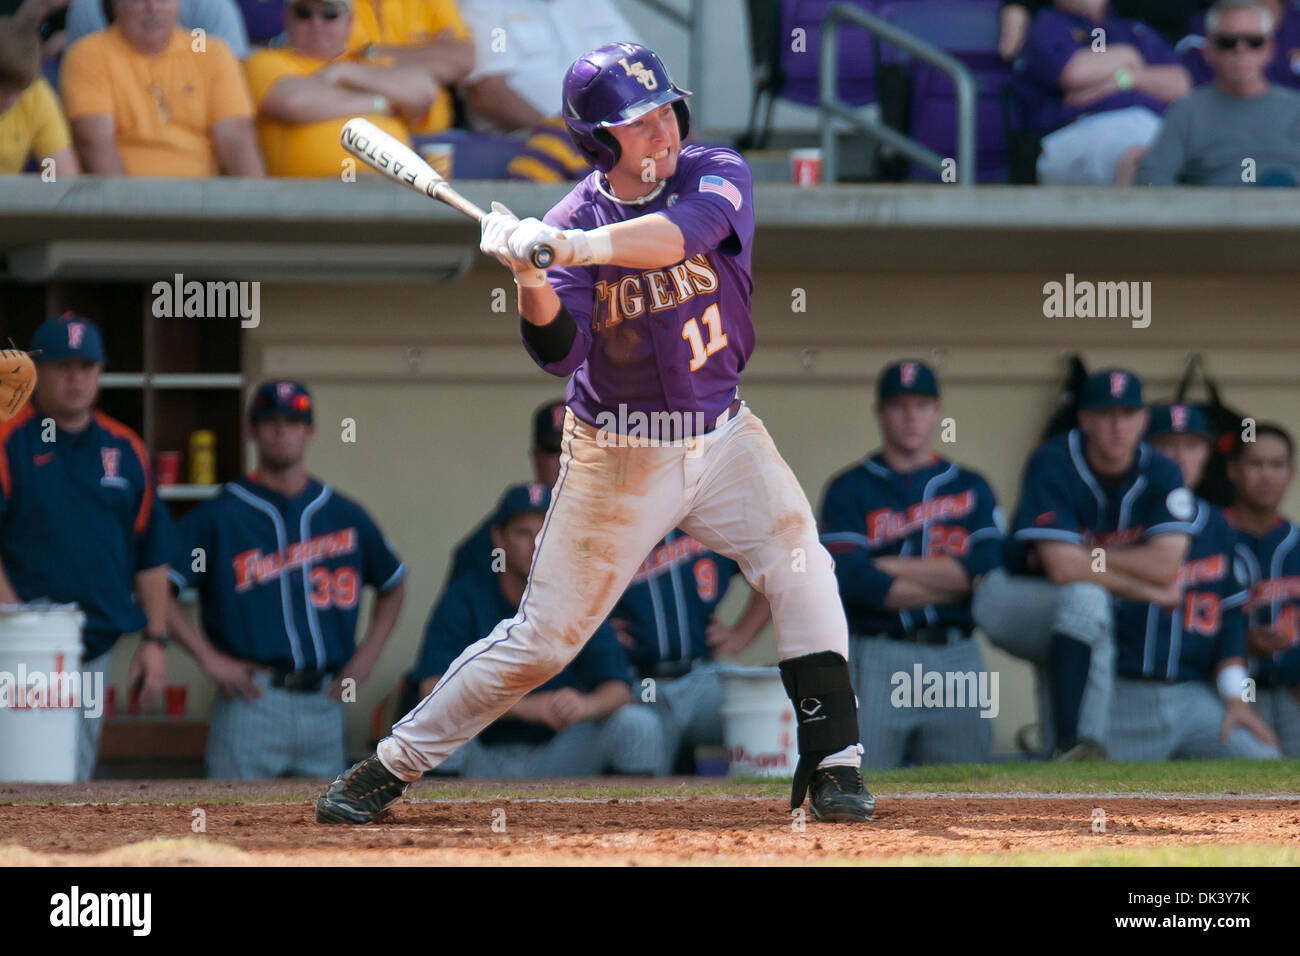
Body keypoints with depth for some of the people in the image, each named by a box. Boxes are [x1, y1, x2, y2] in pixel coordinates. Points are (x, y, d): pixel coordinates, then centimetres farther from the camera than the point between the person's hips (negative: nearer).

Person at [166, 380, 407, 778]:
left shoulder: (344, 515, 14)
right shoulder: (221, 515, 1)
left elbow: (392, 585, 27)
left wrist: (369, 653, 13)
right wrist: (209, 657, -10)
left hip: (324, 704, 4)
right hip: (253, 699, -4)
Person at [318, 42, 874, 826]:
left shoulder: (719, 175, -12)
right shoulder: (570, 223, -13)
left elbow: (689, 229, -36)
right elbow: (559, 351, -23)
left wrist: (572, 247, -46)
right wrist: (529, 277, -41)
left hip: (722, 435, 2)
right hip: (619, 458, -2)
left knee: (800, 568, -19)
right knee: (541, 638, 0)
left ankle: (830, 764, -9)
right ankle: (390, 767, 12)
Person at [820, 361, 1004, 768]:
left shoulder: (971, 488, 15)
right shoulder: (851, 488, 6)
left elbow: (987, 570, -2)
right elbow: (852, 581, -9)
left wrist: (890, 567, -4)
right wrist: (952, 582, -3)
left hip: (956, 658, 3)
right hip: (876, 657, -2)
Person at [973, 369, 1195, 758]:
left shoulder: (1161, 475, -10)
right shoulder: (1052, 465, -22)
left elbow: (1166, 565, -22)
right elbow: (1063, 569, -31)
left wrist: (1084, 557, -22)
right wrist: (1147, 589, -24)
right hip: (1014, 600, -7)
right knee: (1086, 595, -33)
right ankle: (1072, 744, -41)